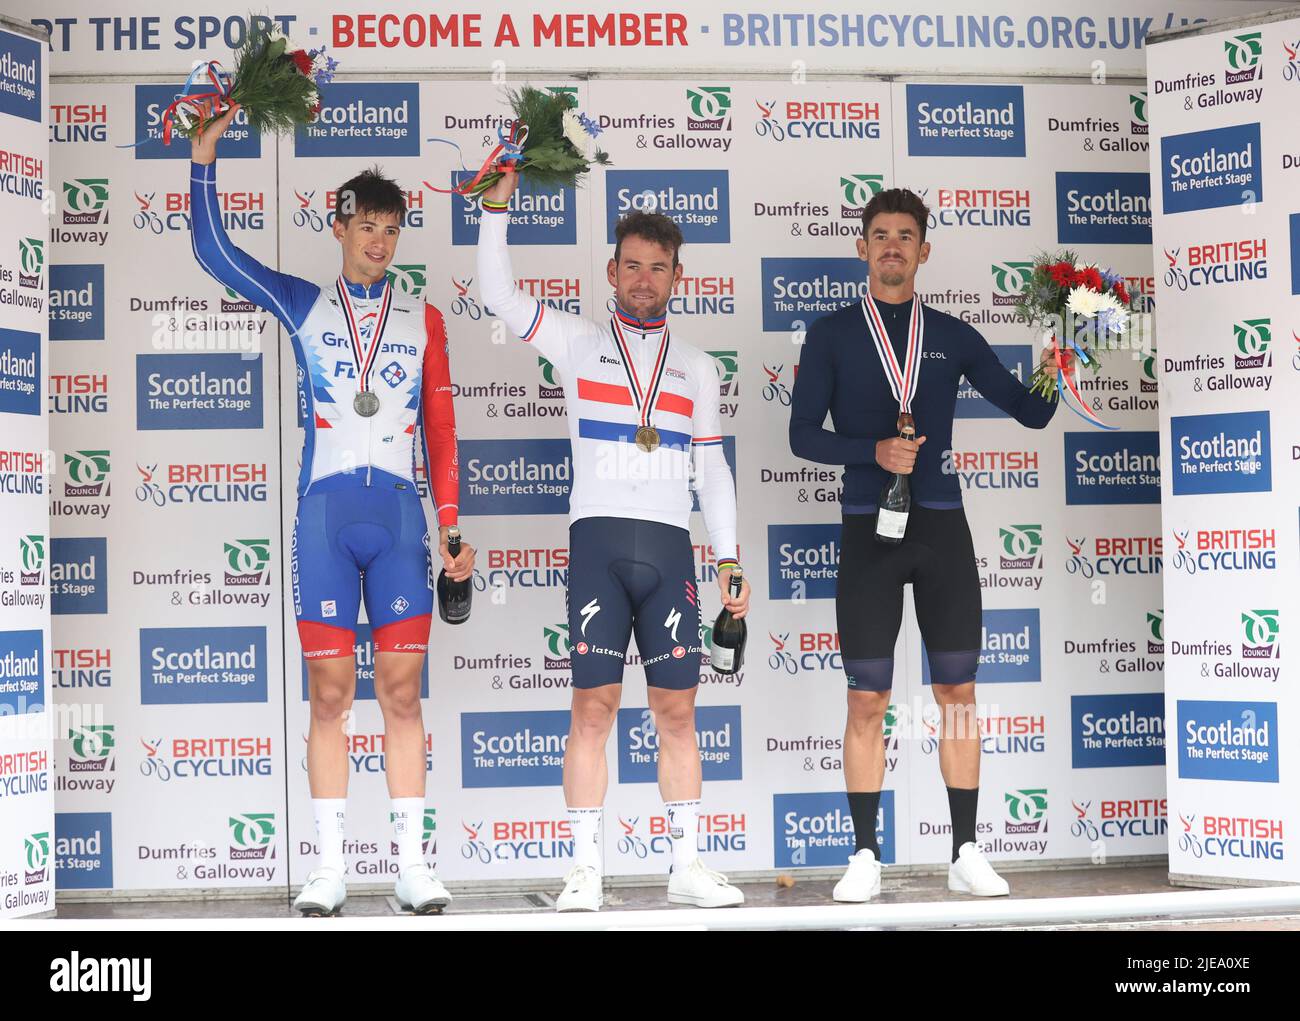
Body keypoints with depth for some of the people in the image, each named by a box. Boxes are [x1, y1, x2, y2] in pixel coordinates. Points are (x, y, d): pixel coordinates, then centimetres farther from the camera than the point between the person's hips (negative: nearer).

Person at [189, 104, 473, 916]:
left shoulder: (424, 321, 12)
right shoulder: (305, 306, 11)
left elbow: (442, 434, 10)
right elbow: (215, 250, 6)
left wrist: (451, 527, 2)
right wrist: (205, 156, -1)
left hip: (399, 516, 1)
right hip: (325, 512, 0)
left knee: (402, 692, 0)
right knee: (330, 694, -1)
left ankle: (412, 862, 3)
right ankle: (330, 867, 3)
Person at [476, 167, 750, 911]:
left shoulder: (699, 369, 18)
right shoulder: (579, 343, 11)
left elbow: (712, 469, 17)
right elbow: (499, 294, 1)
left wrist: (729, 557, 10)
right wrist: (499, 200, -7)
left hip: (671, 547, 2)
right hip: (598, 538, -2)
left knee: (677, 709, 2)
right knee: (594, 705, -6)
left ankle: (687, 864, 9)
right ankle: (586, 869, -2)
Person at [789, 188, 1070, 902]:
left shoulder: (952, 337, 11)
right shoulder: (832, 335, 6)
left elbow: (1031, 411, 12)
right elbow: (803, 433, 0)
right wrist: (875, 451, -15)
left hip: (942, 526, 2)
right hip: (868, 528, -2)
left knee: (958, 692, 3)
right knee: (867, 699, -1)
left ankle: (966, 852, 9)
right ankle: (866, 856, 6)